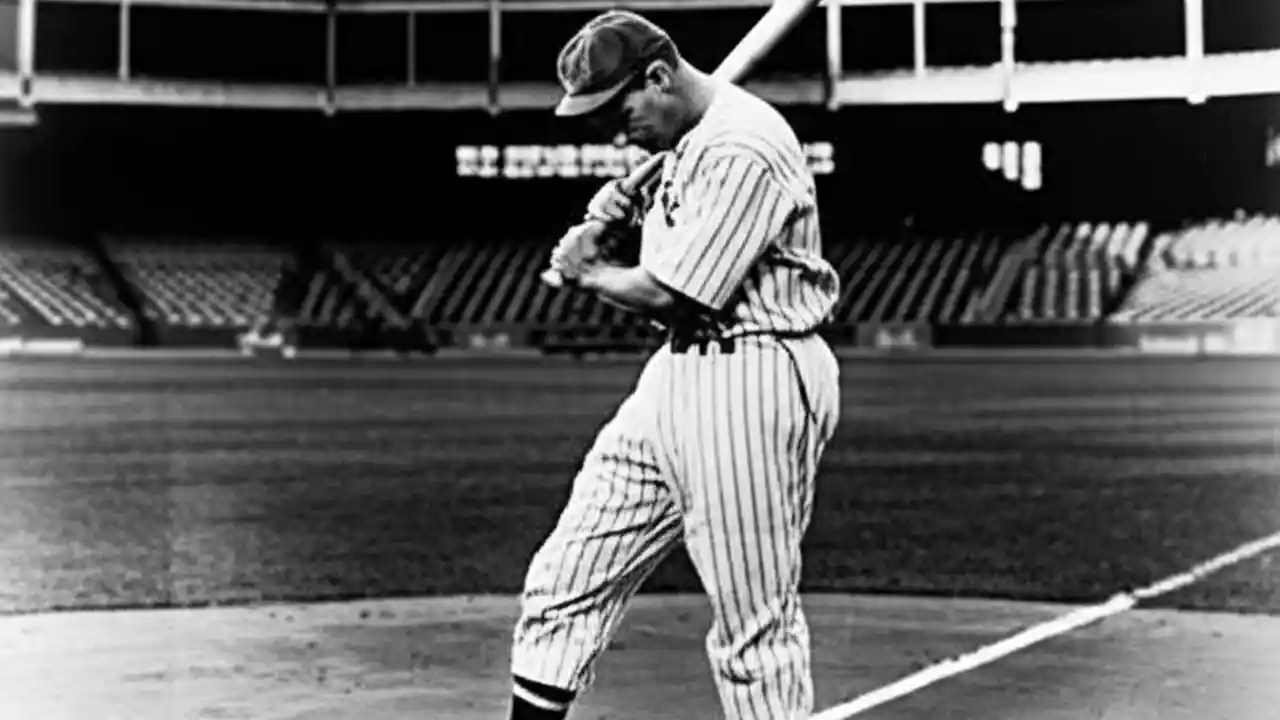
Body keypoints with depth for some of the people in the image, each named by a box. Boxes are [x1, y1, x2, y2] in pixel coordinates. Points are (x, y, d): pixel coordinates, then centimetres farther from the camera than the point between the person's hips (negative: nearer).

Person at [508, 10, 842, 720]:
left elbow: (667, 292, -20)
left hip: (747, 383, -10)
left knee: (754, 626, -3)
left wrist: (586, 271, -1)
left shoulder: (744, 149, -18)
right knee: (562, 580, 7)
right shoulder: (684, 143, 13)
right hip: (673, 371, 10)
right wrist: (625, 208, 5)